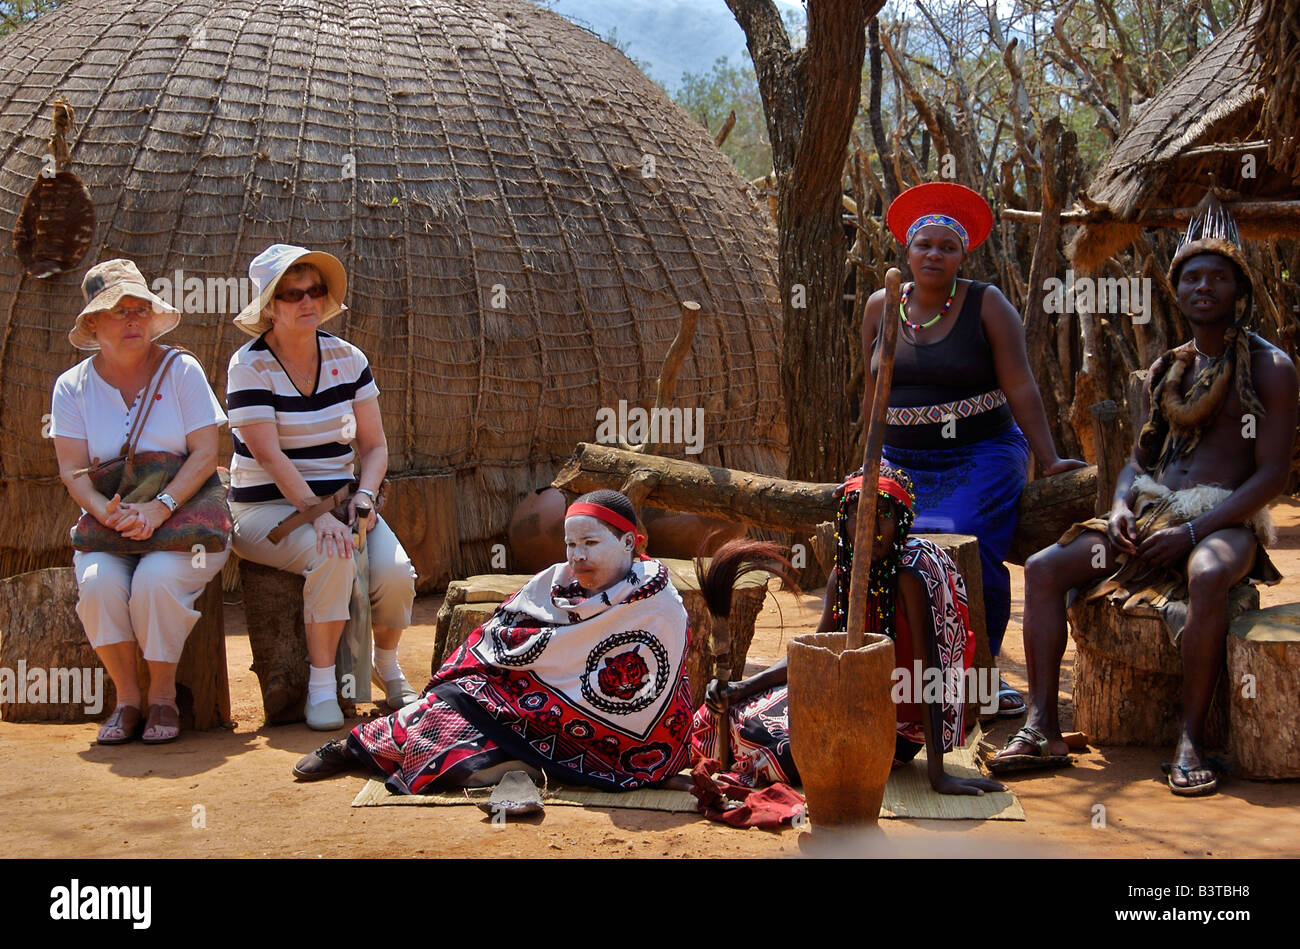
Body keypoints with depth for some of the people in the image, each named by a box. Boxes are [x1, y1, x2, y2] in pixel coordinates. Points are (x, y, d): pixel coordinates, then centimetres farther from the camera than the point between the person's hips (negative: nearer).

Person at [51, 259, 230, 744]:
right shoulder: (73, 386, 6)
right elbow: (72, 469, -1)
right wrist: (107, 512, -22)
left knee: (156, 579, -32)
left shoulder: (181, 371, 1)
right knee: (98, 582, -30)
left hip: (186, 519, -2)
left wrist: (159, 508, -22)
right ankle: (127, 699, -12)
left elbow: (205, 455, -7)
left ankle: (163, 697, -11)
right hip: (106, 526, 2)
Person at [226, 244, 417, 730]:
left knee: (396, 572, -22)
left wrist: (363, 497, -13)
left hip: (338, 500, 4)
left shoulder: (347, 358, 6)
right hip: (268, 508, -4)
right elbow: (269, 455, -18)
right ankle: (321, 686, -20)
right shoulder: (250, 366, -9)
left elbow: (374, 444, 6)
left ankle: (387, 667, 7)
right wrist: (319, 515, -28)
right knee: (333, 560, -35)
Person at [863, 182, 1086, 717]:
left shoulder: (987, 305, -1)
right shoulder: (881, 307, 10)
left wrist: (1048, 460, -10)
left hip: (979, 456, -3)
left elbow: (1020, 387, -5)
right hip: (902, 460, 3)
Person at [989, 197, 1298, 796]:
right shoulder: (1163, 373, 18)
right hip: (1150, 514, 6)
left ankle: (1191, 740, -30)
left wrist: (1193, 531, -19)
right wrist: (1121, 507, -5)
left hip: (1225, 521, -6)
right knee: (1044, 567, -15)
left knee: (1208, 577, -41)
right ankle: (1043, 729, -18)